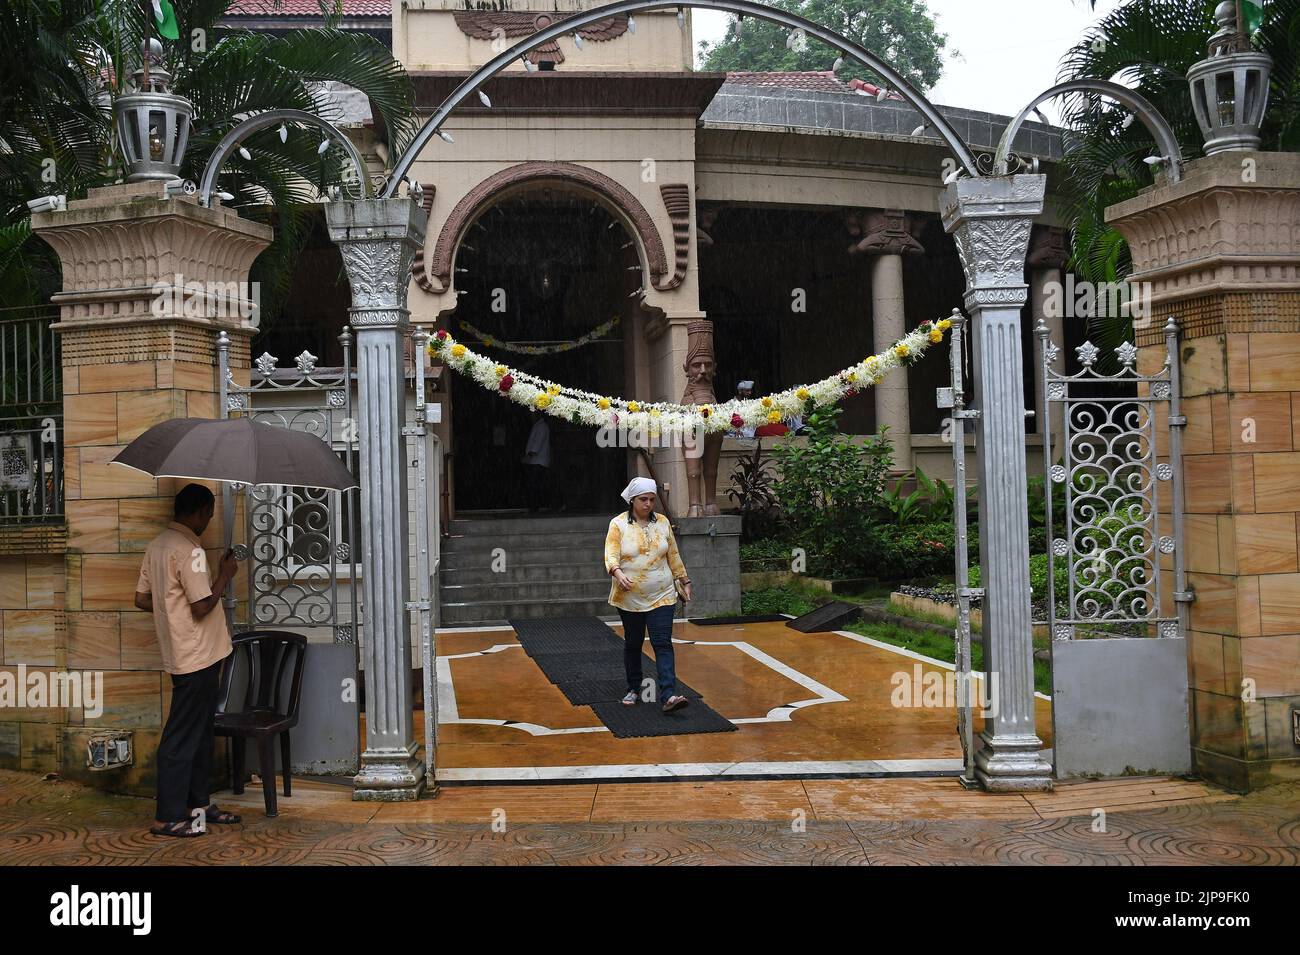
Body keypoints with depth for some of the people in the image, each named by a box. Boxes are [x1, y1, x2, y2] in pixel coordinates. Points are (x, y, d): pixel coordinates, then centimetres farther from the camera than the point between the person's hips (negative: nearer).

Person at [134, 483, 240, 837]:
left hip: (183, 655, 10)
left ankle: (198, 804, 25)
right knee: (182, 737, -3)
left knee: (200, 732, 17)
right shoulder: (190, 551, -19)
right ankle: (168, 817, 2)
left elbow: (142, 599, 12)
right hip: (197, 656, -10)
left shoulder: (157, 545, 10)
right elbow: (203, 606, -21)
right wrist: (225, 575, -8)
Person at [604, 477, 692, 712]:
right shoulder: (619, 524, -4)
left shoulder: (663, 522, 6)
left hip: (661, 596, 1)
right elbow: (611, 554, -15)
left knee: (663, 644, -9)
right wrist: (618, 573, -35)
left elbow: (673, 556, 14)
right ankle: (633, 690, 28)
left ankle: (669, 696, -18)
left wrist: (684, 581, 15)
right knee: (633, 644, 12)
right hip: (630, 598, -1)